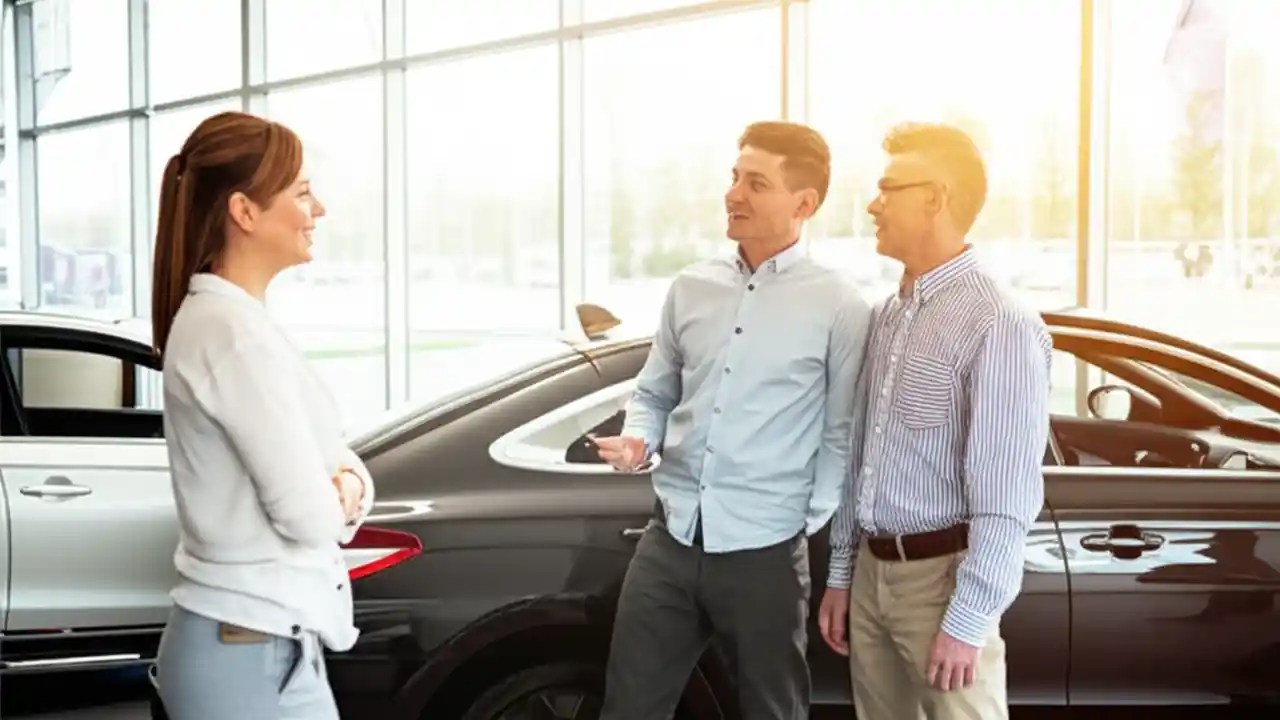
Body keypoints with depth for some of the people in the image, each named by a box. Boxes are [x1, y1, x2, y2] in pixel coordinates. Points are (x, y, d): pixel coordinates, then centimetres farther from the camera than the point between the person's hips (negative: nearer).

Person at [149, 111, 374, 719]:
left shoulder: (224, 317, 9)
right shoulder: (234, 331, -21)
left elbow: (328, 456, 13)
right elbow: (311, 518, -22)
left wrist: (347, 483, -8)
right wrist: (339, 500, -1)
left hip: (252, 640, 9)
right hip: (253, 656, -9)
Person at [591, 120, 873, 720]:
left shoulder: (838, 307, -5)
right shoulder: (691, 287, 8)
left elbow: (841, 435, -2)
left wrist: (811, 521, -9)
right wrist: (638, 441, -4)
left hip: (764, 552, -4)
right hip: (670, 539, 4)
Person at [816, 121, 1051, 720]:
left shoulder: (998, 325, -16)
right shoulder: (886, 315, 9)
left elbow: (1006, 498, -18)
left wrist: (967, 620, -18)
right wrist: (840, 574, 14)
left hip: (941, 574, -7)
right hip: (872, 572, 7)